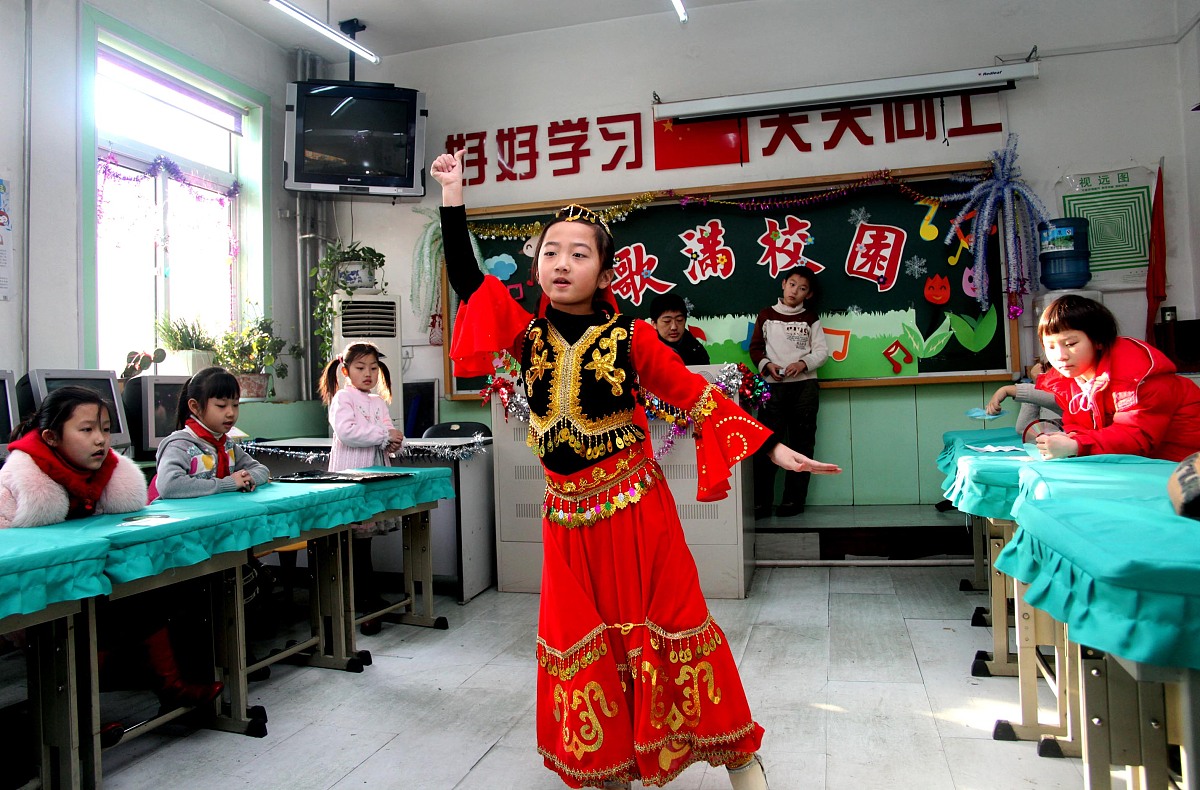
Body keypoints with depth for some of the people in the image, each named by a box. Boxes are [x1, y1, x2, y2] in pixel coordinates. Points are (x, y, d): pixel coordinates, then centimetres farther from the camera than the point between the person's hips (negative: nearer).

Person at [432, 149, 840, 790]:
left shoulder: (630, 337, -7)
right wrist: (453, 197, -7)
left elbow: (698, 397, -4)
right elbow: (467, 280, -3)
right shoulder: (527, 334, 1)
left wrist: (775, 449, -7)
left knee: (669, 624, 5)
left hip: (638, 507, -3)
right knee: (581, 641, 12)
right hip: (568, 516, 3)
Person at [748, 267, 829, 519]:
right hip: (773, 385, -1)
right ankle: (761, 502, -4)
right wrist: (767, 365, -9)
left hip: (805, 385, 1)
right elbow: (755, 348, 10)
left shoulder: (811, 318, 11)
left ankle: (794, 500, 9)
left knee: (802, 443, 2)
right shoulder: (767, 315, 11)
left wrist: (803, 363, -12)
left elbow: (822, 352, 5)